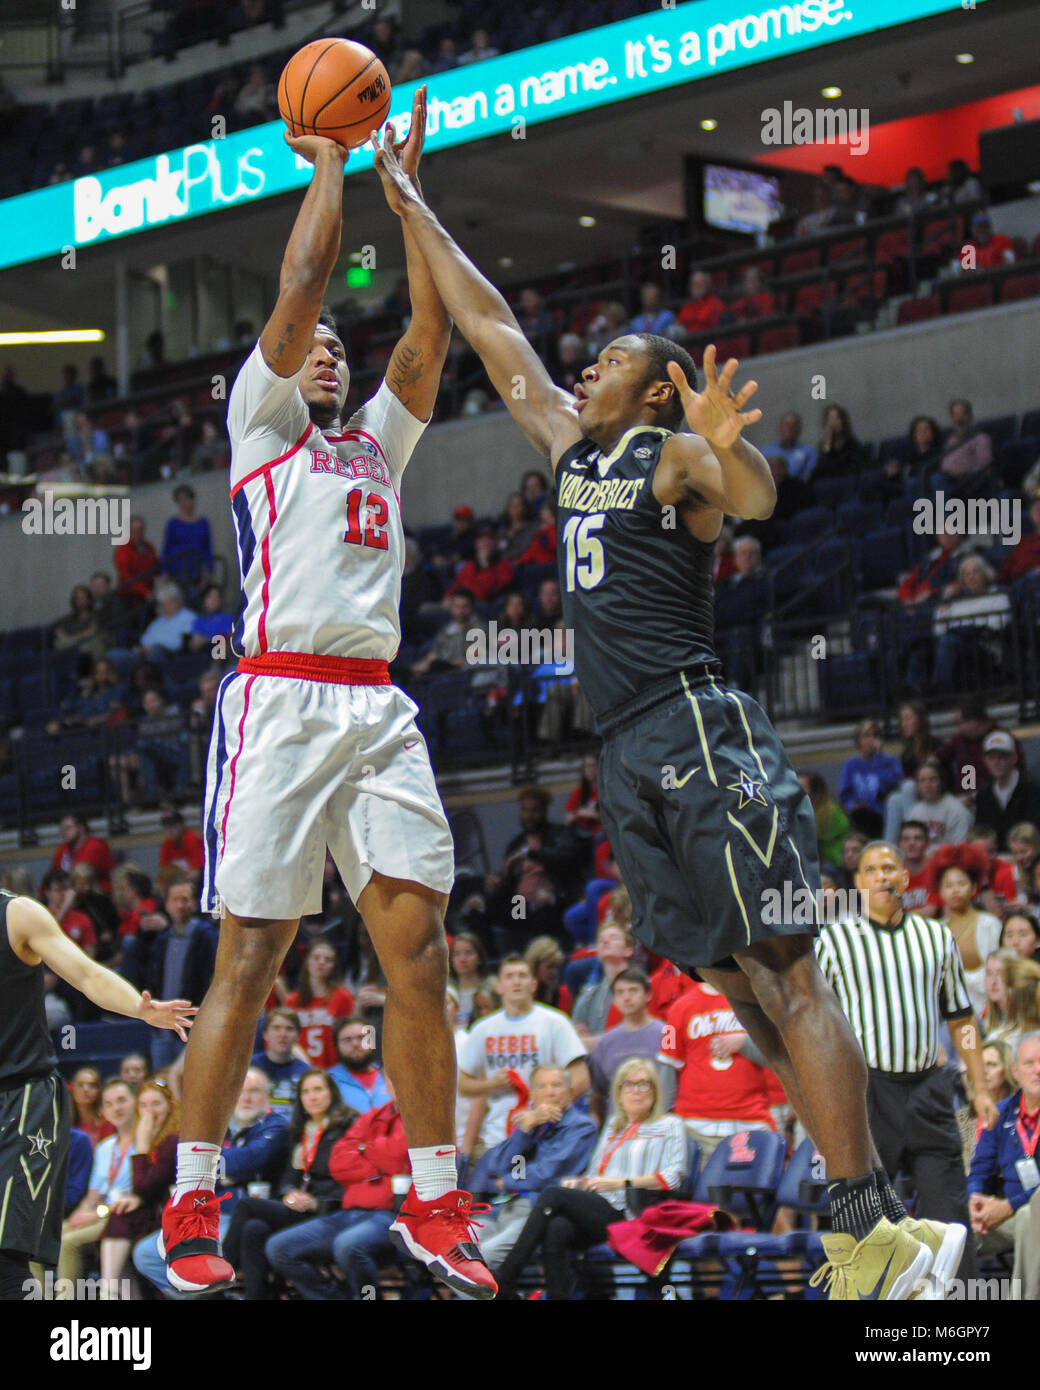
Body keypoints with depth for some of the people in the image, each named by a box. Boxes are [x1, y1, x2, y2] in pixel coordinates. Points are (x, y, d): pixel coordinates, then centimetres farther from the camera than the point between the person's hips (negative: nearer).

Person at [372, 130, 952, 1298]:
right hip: (627, 754, 9)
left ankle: (875, 1236, -17)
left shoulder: (676, 457, -3)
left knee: (786, 974, -13)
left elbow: (757, 500, -25)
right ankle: (862, 1220, 8)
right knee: (739, 984, 6)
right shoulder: (573, 445, 19)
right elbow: (491, 327, 24)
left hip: (695, 731, -9)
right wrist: (412, 212, 25)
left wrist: (729, 452, -47)